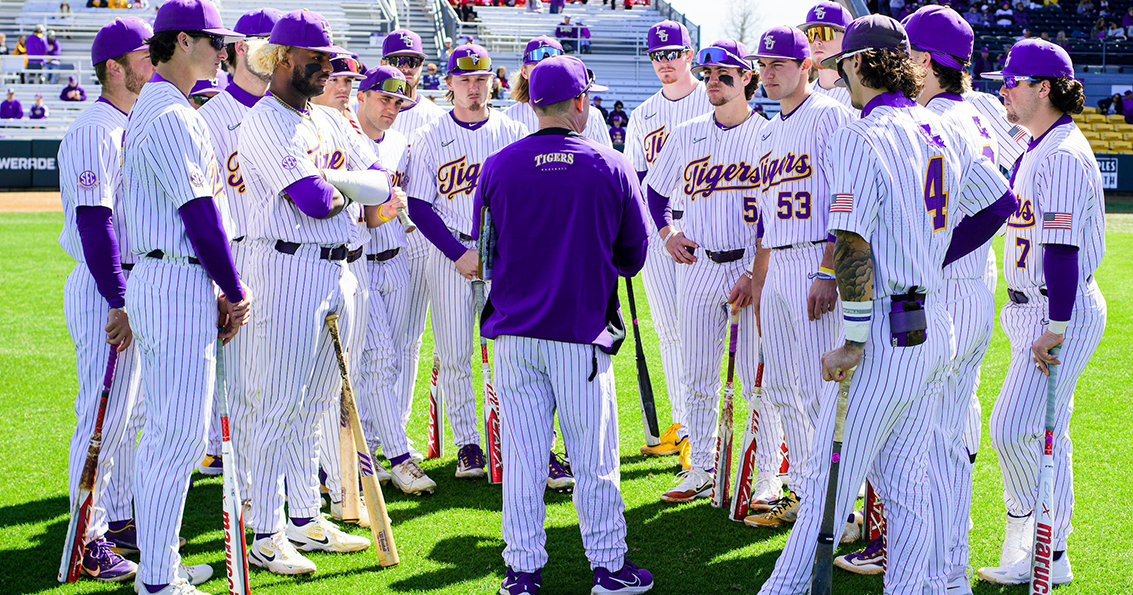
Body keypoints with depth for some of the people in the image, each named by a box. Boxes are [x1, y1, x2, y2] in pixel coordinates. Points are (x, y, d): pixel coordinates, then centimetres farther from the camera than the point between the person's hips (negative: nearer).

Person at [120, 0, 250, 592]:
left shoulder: (150, 110, 19)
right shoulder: (171, 115, -15)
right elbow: (199, 213, -17)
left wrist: (215, 289, 15)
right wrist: (235, 291, -10)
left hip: (161, 280, 11)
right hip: (176, 283, -11)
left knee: (165, 427, 15)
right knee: (179, 430, -7)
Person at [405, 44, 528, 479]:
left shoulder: (513, 133, 7)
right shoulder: (429, 138, 3)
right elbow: (419, 207, -1)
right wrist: (459, 254, -10)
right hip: (450, 252, 0)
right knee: (453, 355, -1)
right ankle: (467, 444, 11)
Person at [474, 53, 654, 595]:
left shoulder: (496, 168, -2)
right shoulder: (612, 168, -4)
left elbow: (486, 252, 8)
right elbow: (633, 255, 5)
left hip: (514, 333, 1)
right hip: (584, 332, -1)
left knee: (522, 455, 7)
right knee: (594, 456, 8)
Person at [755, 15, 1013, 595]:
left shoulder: (859, 137, -13)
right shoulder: (944, 132, 9)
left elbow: (853, 247, -19)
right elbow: (999, 203, 20)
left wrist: (853, 342, -16)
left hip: (885, 332, -7)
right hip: (935, 325, 8)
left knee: (829, 477, 1)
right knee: (903, 482, 13)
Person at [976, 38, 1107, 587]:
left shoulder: (1063, 155, -18)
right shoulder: (1038, 149, 15)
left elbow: (1062, 248, -23)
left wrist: (1055, 328, -24)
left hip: (1064, 310, -10)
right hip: (1034, 307, 10)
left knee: (1013, 428, -13)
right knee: (1044, 435, 12)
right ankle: (1048, 557, 19)